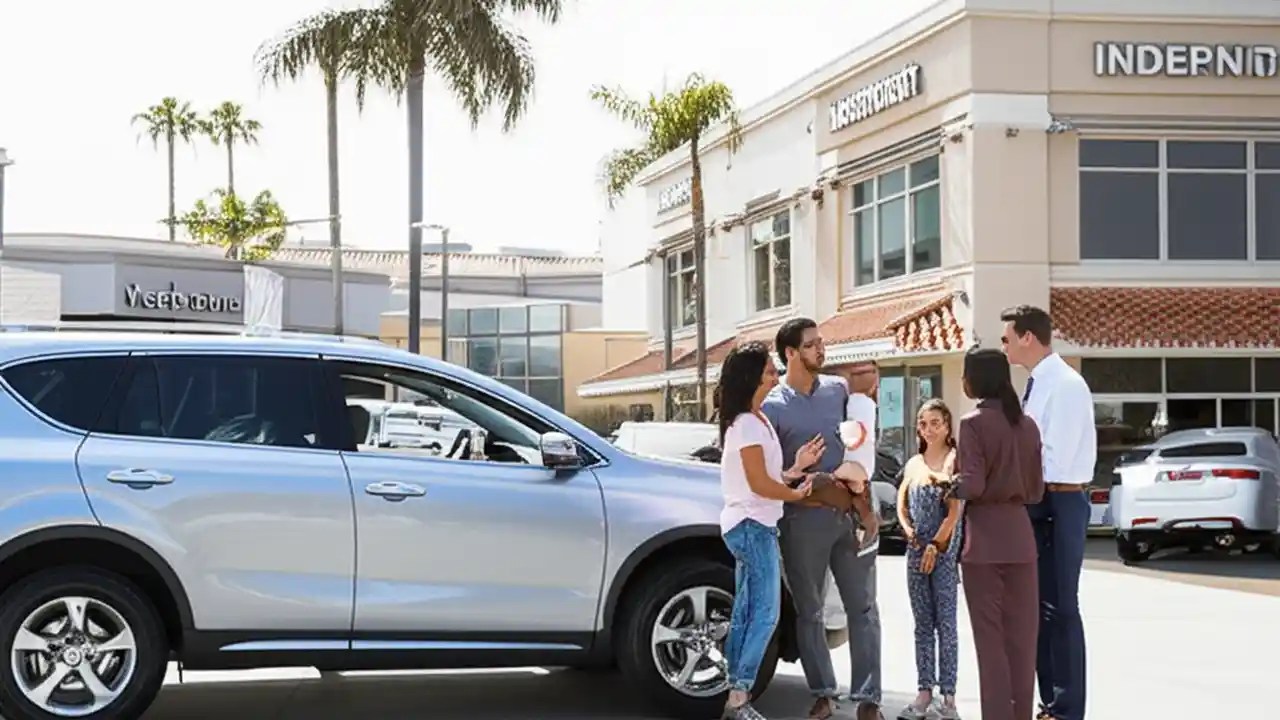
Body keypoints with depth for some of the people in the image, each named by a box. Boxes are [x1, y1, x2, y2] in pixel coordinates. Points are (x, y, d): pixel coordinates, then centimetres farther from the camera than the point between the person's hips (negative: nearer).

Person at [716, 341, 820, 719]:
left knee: (745, 613, 8)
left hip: (751, 526, 10)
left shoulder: (757, 422, 16)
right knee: (765, 613, -10)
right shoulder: (746, 424, -15)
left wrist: (797, 467, 5)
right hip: (752, 526, -10)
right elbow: (760, 484, -18)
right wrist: (797, 494, -4)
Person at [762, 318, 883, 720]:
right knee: (809, 611, 6)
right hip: (804, 517, -3)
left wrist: (859, 475, 2)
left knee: (862, 607, 1)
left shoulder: (840, 390, 9)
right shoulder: (773, 406, -3)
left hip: (850, 511, 3)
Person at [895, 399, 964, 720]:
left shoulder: (954, 460, -4)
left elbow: (955, 510, -10)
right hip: (916, 549, 5)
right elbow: (901, 504, 14)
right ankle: (924, 691, 11)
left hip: (945, 548, -5)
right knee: (922, 624, 7)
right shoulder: (913, 464, 12)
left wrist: (936, 545, -13)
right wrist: (907, 529, -5)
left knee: (946, 623, -4)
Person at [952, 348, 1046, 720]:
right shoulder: (1028, 425, 7)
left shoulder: (973, 423, -11)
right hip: (1020, 536, 5)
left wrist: (951, 485, 3)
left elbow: (972, 485, -16)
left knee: (990, 637, -1)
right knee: (1022, 636, 8)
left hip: (984, 539, -5)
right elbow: (1036, 490, 9)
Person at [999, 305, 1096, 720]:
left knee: (1059, 607, -4)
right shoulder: (1036, 385, 13)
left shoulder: (1065, 385, -15)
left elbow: (1054, 458, -21)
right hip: (1035, 502, 9)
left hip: (1060, 503, -9)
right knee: (1036, 605, 14)